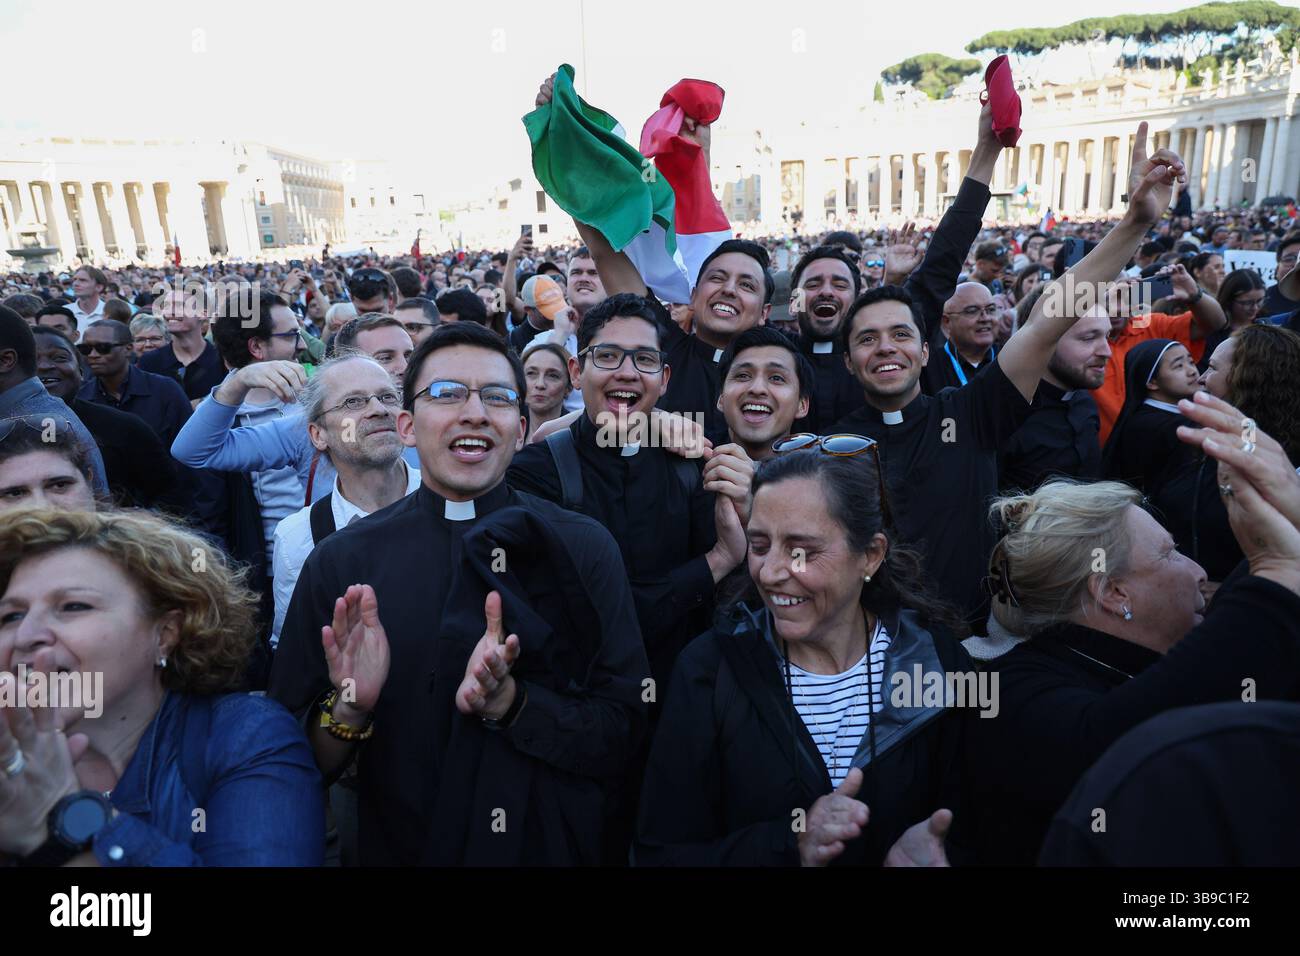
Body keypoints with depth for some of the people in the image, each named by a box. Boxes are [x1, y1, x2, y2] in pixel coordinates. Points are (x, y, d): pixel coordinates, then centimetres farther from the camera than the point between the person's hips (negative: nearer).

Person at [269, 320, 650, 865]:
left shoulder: (584, 548, -12)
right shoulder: (340, 562, -10)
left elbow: (624, 736, -13)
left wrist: (508, 699, -27)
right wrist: (349, 706, -25)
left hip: (553, 847, 0)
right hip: (394, 847, 1)